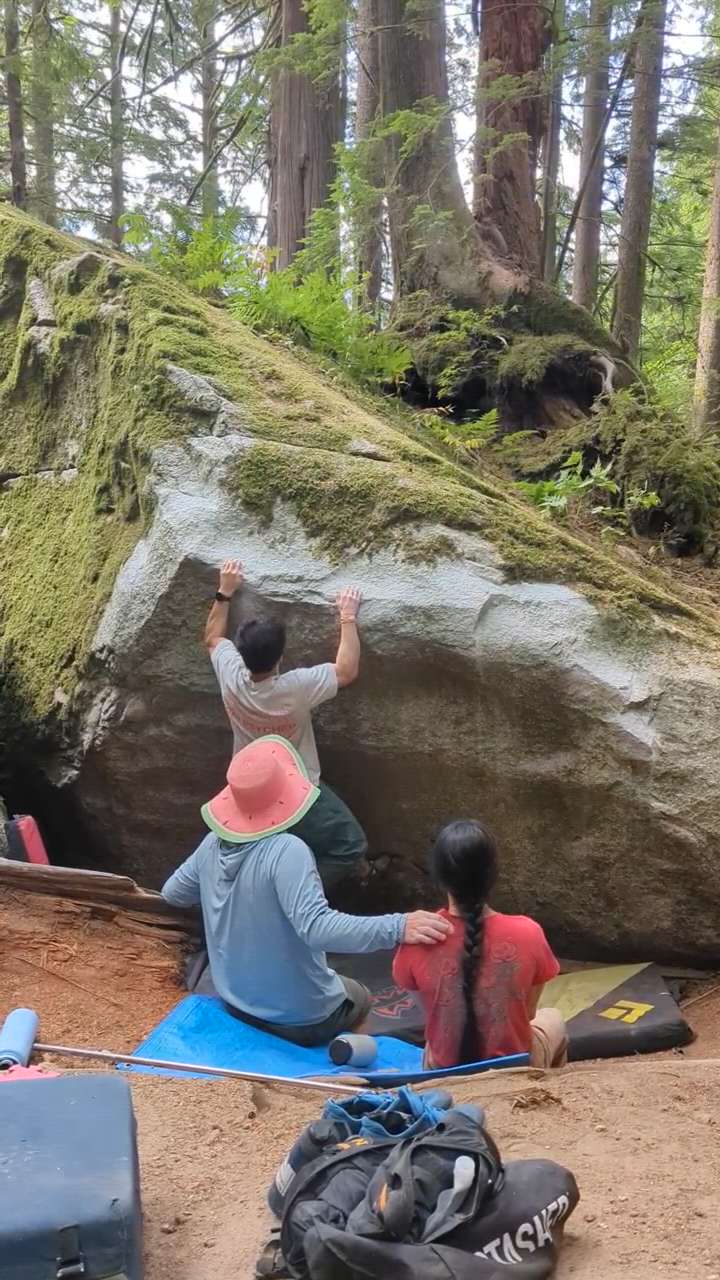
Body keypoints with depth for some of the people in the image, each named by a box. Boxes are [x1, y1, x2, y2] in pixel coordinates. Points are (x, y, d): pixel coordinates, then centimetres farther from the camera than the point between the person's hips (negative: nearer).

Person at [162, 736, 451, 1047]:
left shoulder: (214, 843, -9)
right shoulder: (286, 851, -31)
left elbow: (172, 893, 8)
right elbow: (318, 928, -40)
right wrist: (398, 928, -45)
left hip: (235, 1002, 6)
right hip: (302, 1019, -6)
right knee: (358, 998, 28)